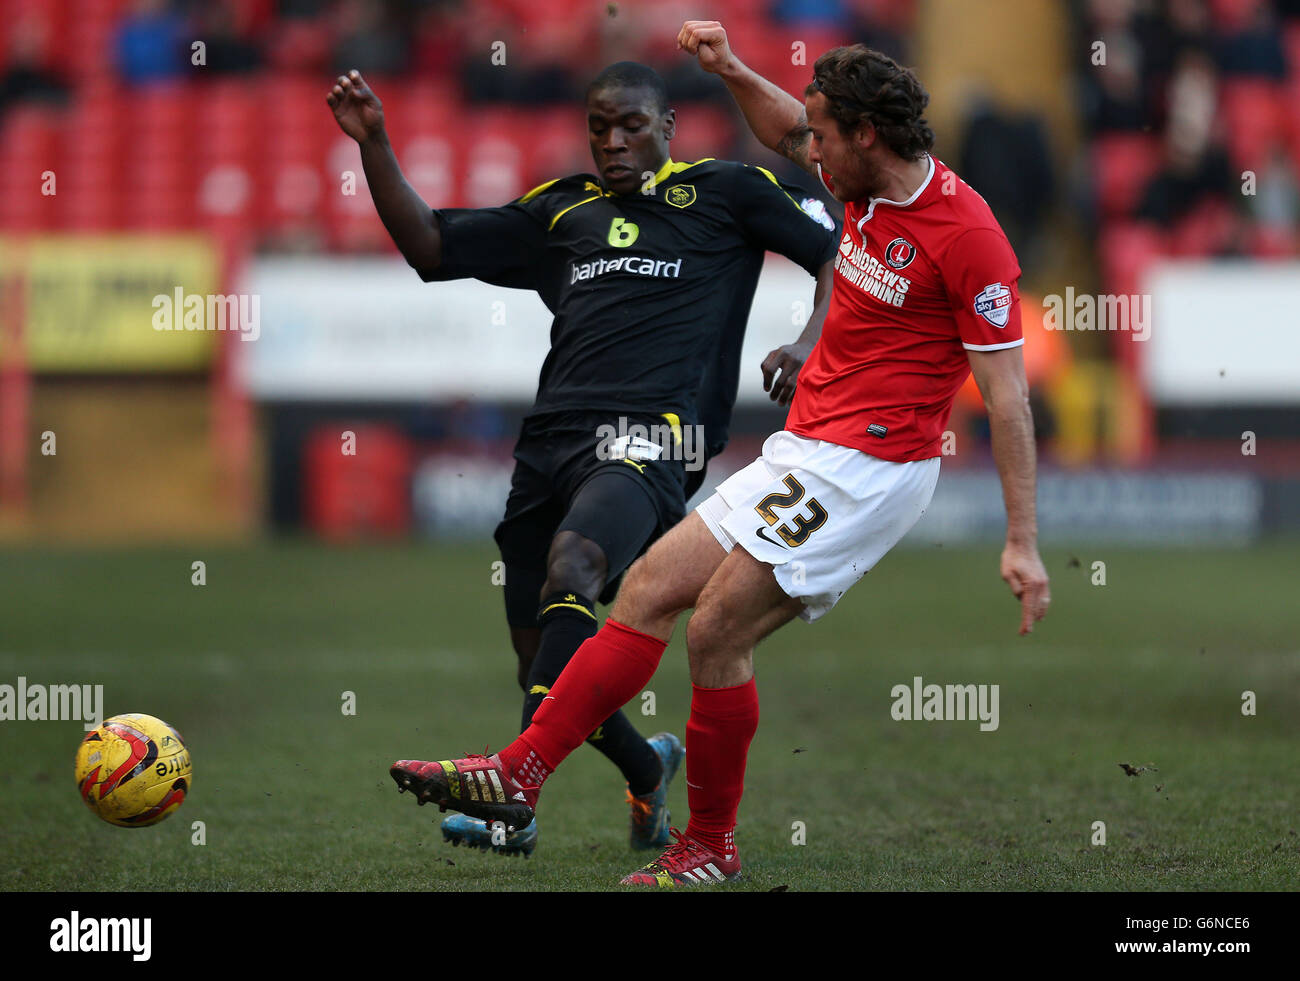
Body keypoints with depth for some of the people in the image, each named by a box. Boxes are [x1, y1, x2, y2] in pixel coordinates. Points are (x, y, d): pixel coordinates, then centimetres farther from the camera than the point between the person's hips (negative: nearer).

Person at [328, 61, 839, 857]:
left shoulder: (723, 192, 13)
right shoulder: (562, 211, 25)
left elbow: (841, 253, 13)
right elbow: (431, 246, 26)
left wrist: (811, 345, -4)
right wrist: (375, 145, 16)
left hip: (647, 439, -6)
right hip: (551, 440, 6)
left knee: (571, 573, -33)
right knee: (543, 662, 5)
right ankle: (647, 772, 33)